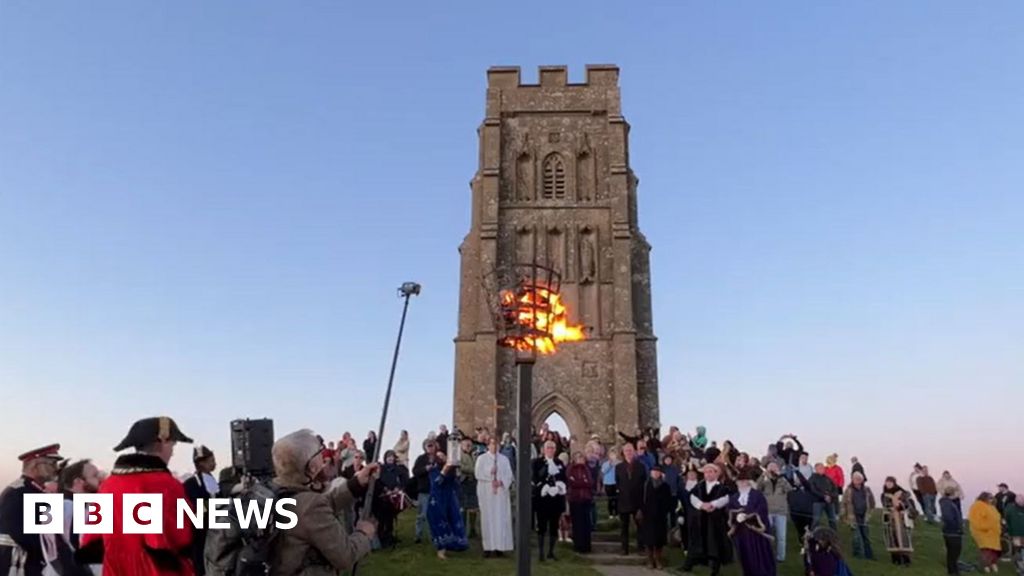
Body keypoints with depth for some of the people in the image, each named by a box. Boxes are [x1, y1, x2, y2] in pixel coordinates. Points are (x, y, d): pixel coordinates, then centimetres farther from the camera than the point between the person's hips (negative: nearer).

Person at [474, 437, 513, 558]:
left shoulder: (504, 459, 12)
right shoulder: (481, 458, 5)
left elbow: (509, 475, 4)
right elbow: (478, 474, -5)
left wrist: (501, 482, -12)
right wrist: (490, 473, -17)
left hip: (501, 492, 2)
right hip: (486, 492, -2)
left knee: (501, 519, -1)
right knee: (488, 518, -5)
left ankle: (500, 547, 2)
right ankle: (489, 548, -3)